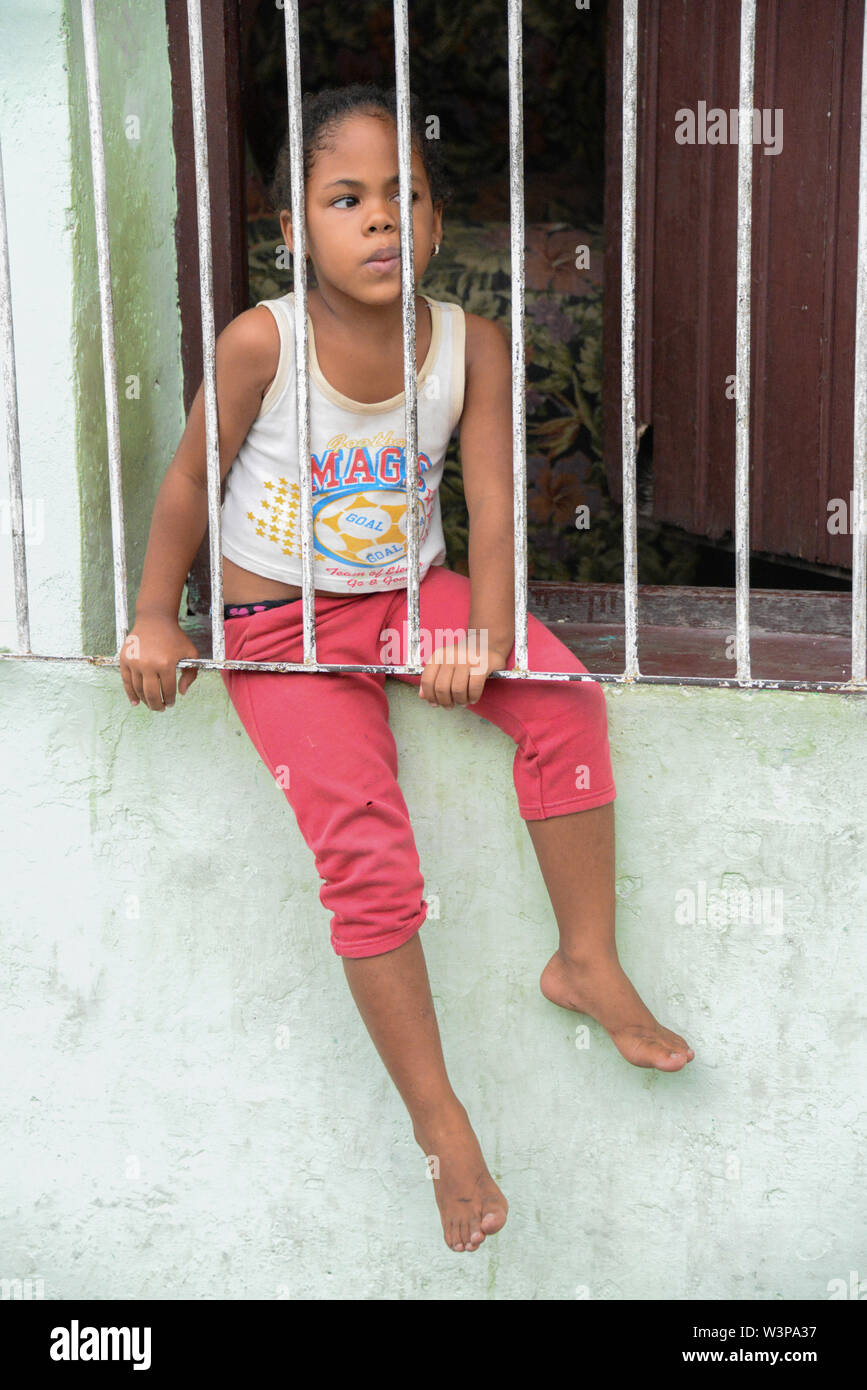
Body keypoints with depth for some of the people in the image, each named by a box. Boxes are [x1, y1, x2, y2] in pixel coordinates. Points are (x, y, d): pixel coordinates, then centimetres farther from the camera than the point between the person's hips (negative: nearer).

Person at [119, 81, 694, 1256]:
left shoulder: (472, 346, -10)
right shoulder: (263, 342, -17)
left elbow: (492, 510, -11)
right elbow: (192, 478, -6)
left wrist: (485, 641, -24)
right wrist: (156, 620, -5)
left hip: (409, 595, 3)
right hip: (281, 622, -3)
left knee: (567, 702, -21)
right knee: (363, 848, -16)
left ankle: (587, 961, -2)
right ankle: (437, 1116, -4)